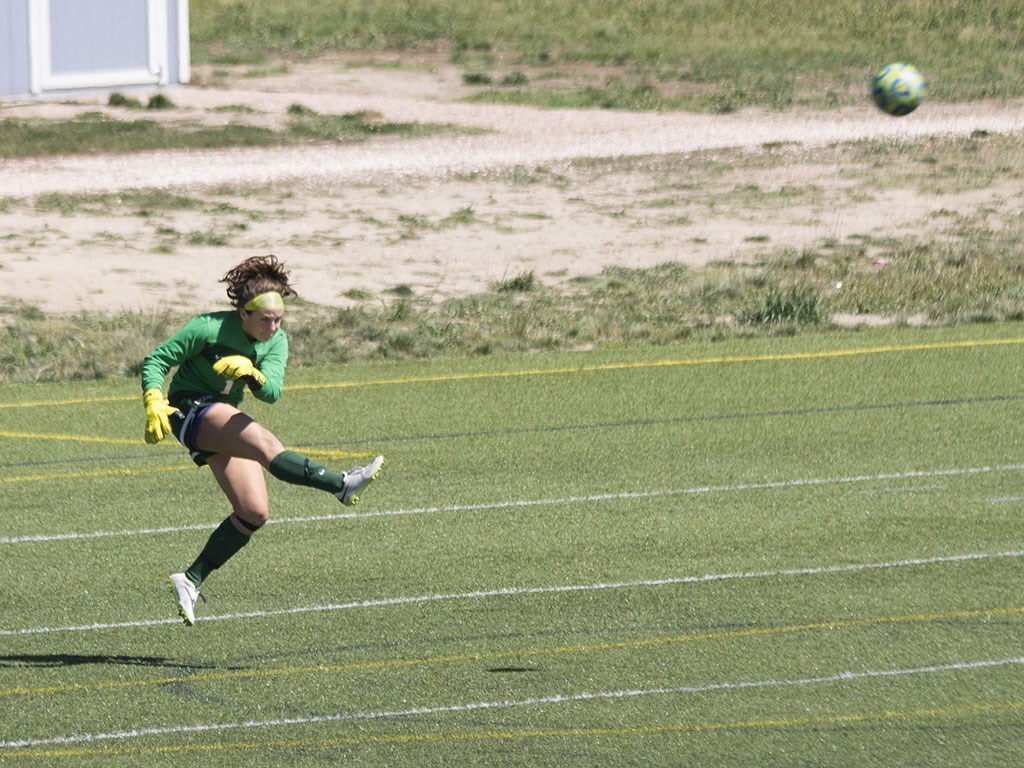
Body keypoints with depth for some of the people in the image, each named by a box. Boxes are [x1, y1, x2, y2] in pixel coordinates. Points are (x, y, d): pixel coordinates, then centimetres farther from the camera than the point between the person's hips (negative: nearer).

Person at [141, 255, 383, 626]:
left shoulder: (276, 341, -2)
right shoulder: (209, 328, -18)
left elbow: (272, 391, -16)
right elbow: (155, 361, -13)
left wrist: (251, 374, -37)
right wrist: (153, 403, -28)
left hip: (226, 419, 7)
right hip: (191, 410, -7)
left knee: (254, 512, -4)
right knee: (262, 440, -34)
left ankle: (192, 580, 4)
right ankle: (342, 485, -44)